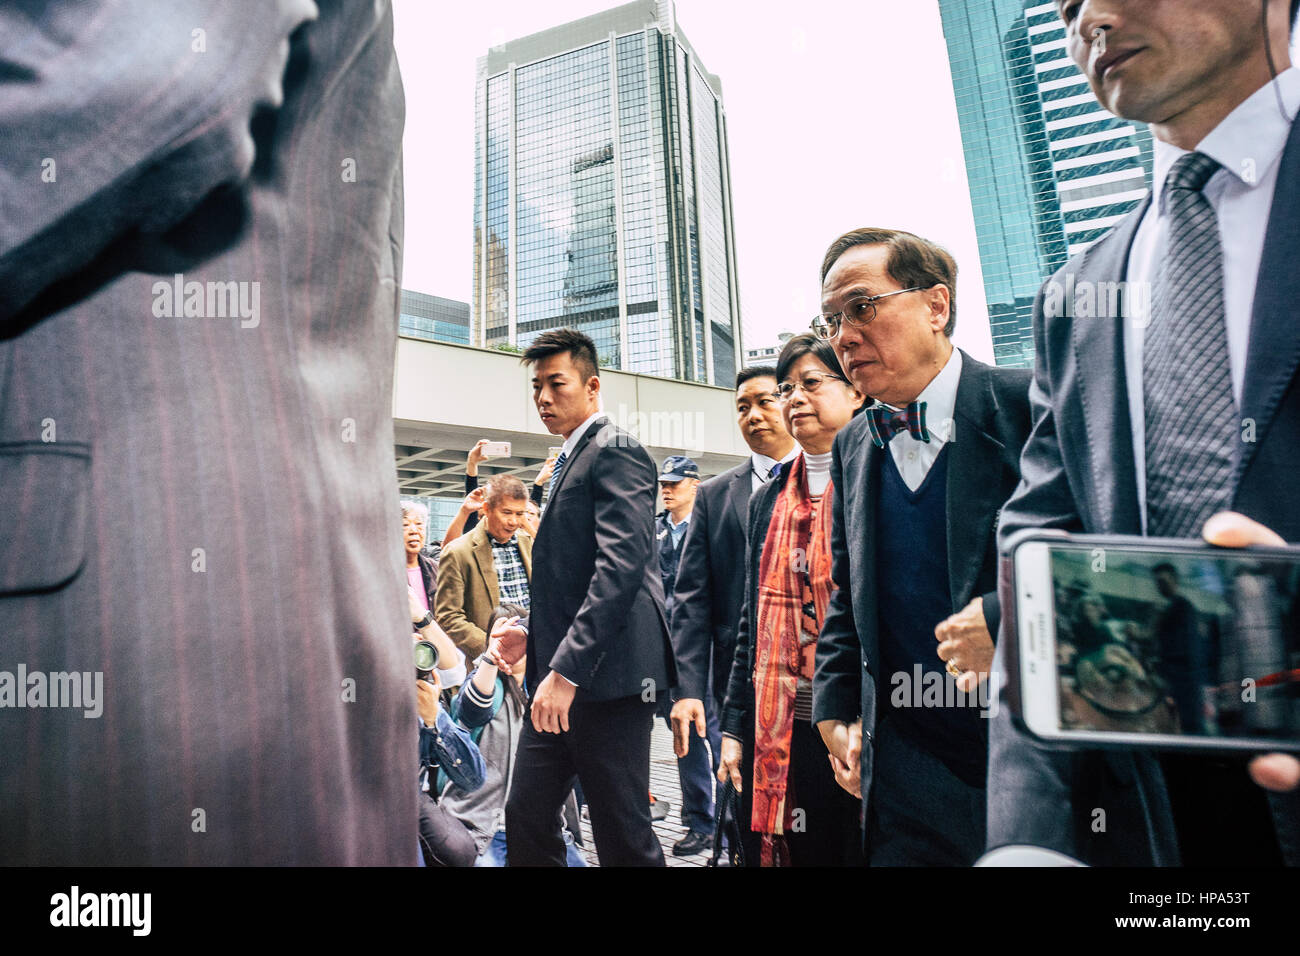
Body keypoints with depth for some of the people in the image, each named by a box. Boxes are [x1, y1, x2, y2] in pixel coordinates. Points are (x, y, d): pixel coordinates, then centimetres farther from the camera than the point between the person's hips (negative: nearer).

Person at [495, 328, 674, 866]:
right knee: (526, 818, 14)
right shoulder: (568, 461, 20)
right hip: (560, 679, 9)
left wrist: (566, 669, -24)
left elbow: (621, 566, -21)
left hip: (607, 675, -9)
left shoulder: (616, 451, -9)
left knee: (623, 835, 1)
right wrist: (534, 634, 11)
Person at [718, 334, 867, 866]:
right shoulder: (768, 500, 11)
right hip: (774, 730, 5)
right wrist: (734, 728, 10)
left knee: (852, 847, 8)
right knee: (772, 849, 13)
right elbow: (752, 620, 12)